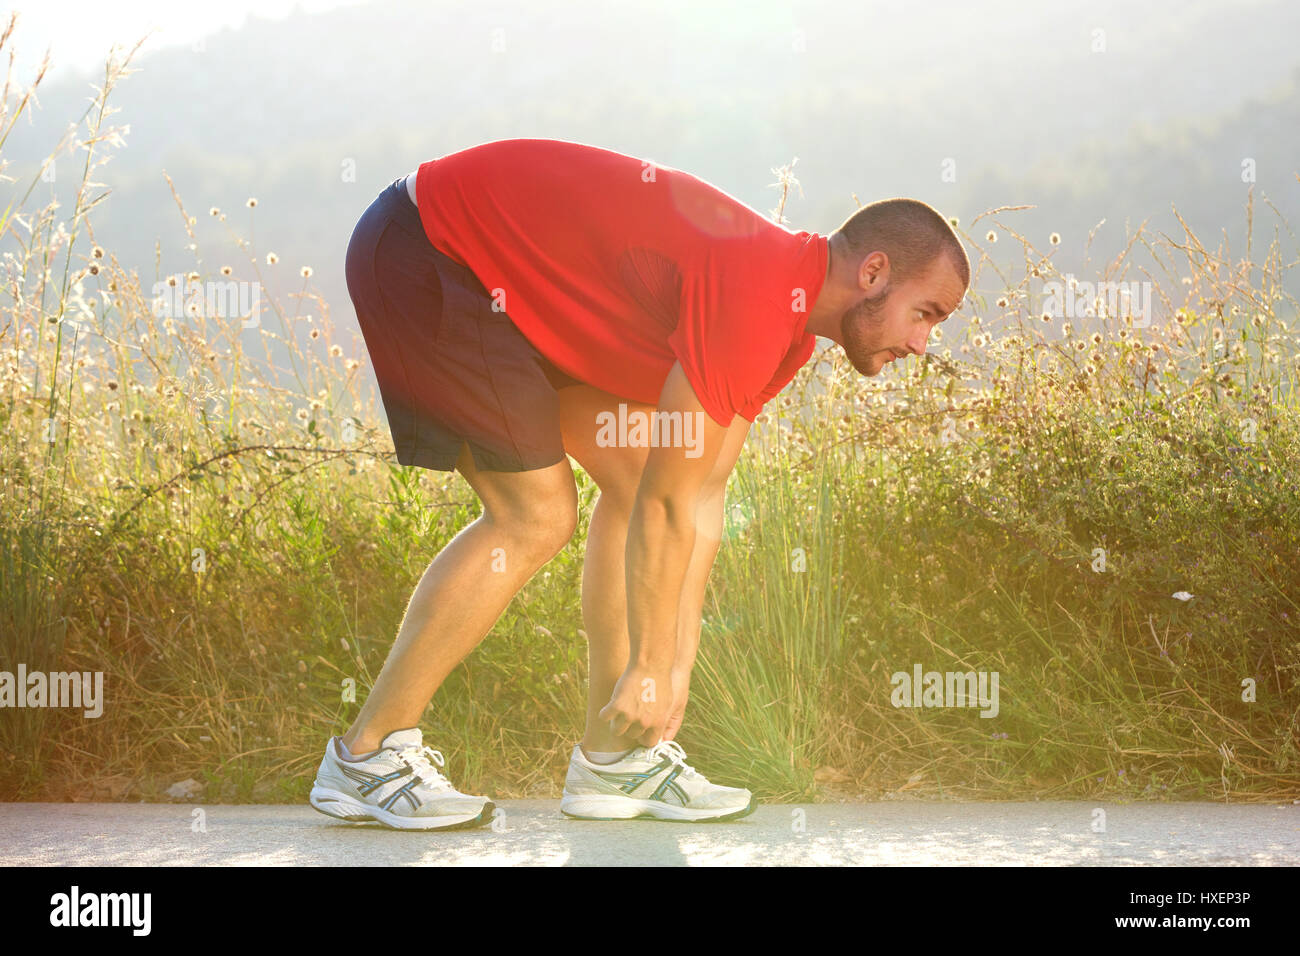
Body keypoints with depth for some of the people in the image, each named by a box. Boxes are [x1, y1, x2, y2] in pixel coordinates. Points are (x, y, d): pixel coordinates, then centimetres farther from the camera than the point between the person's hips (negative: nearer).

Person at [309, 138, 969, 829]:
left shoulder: (788, 326, 5)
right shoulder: (753, 299, -26)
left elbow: (700, 499, 9)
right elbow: (666, 505, -21)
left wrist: (673, 670, 9)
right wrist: (649, 667, -11)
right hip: (423, 251, -10)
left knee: (633, 473, 6)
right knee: (534, 515, -12)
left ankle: (611, 759, 11)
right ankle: (365, 755, -3)